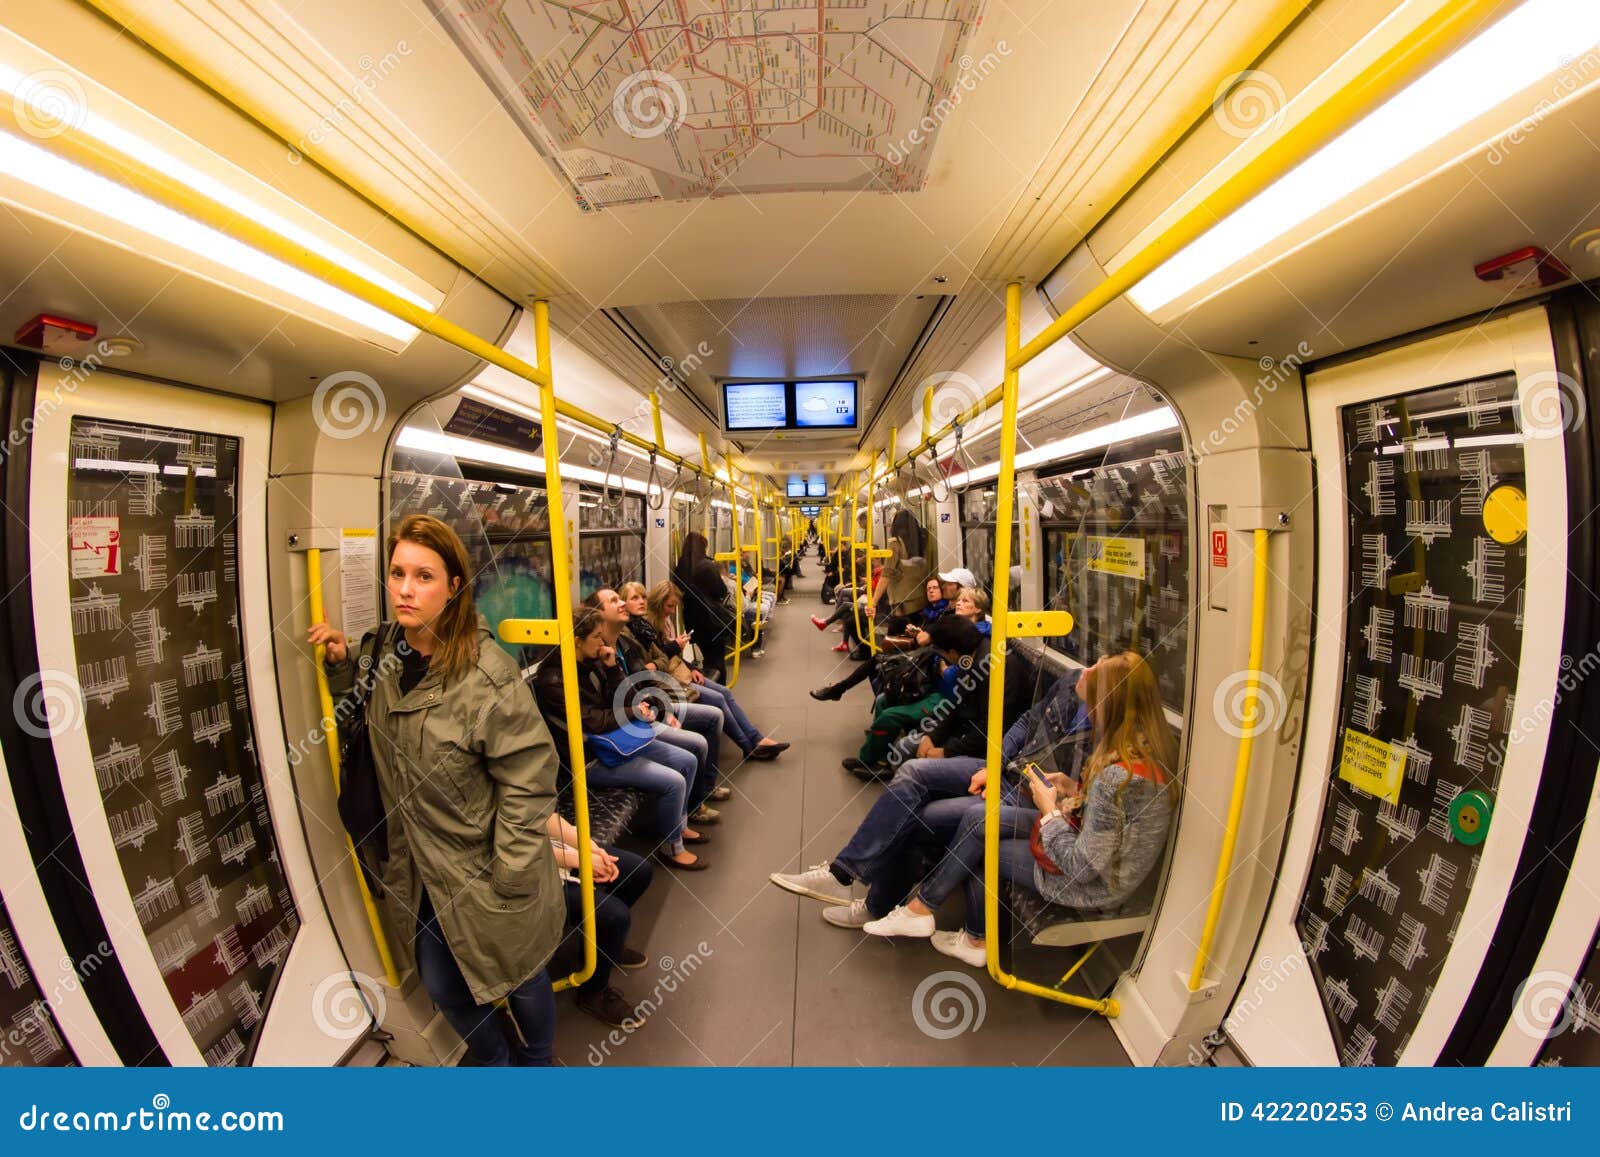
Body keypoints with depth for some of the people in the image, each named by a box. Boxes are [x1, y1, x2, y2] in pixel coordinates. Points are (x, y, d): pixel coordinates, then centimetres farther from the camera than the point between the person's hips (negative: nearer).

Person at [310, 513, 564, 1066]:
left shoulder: (487, 675, -27)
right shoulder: (386, 654, -4)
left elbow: (528, 780, -23)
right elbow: (365, 720, 17)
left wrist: (508, 881, -19)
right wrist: (341, 665, -2)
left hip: (483, 872, -6)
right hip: (418, 871, 6)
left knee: (519, 979, 18)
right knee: (441, 985, 24)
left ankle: (538, 1061, 50)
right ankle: (495, 1061, 54)